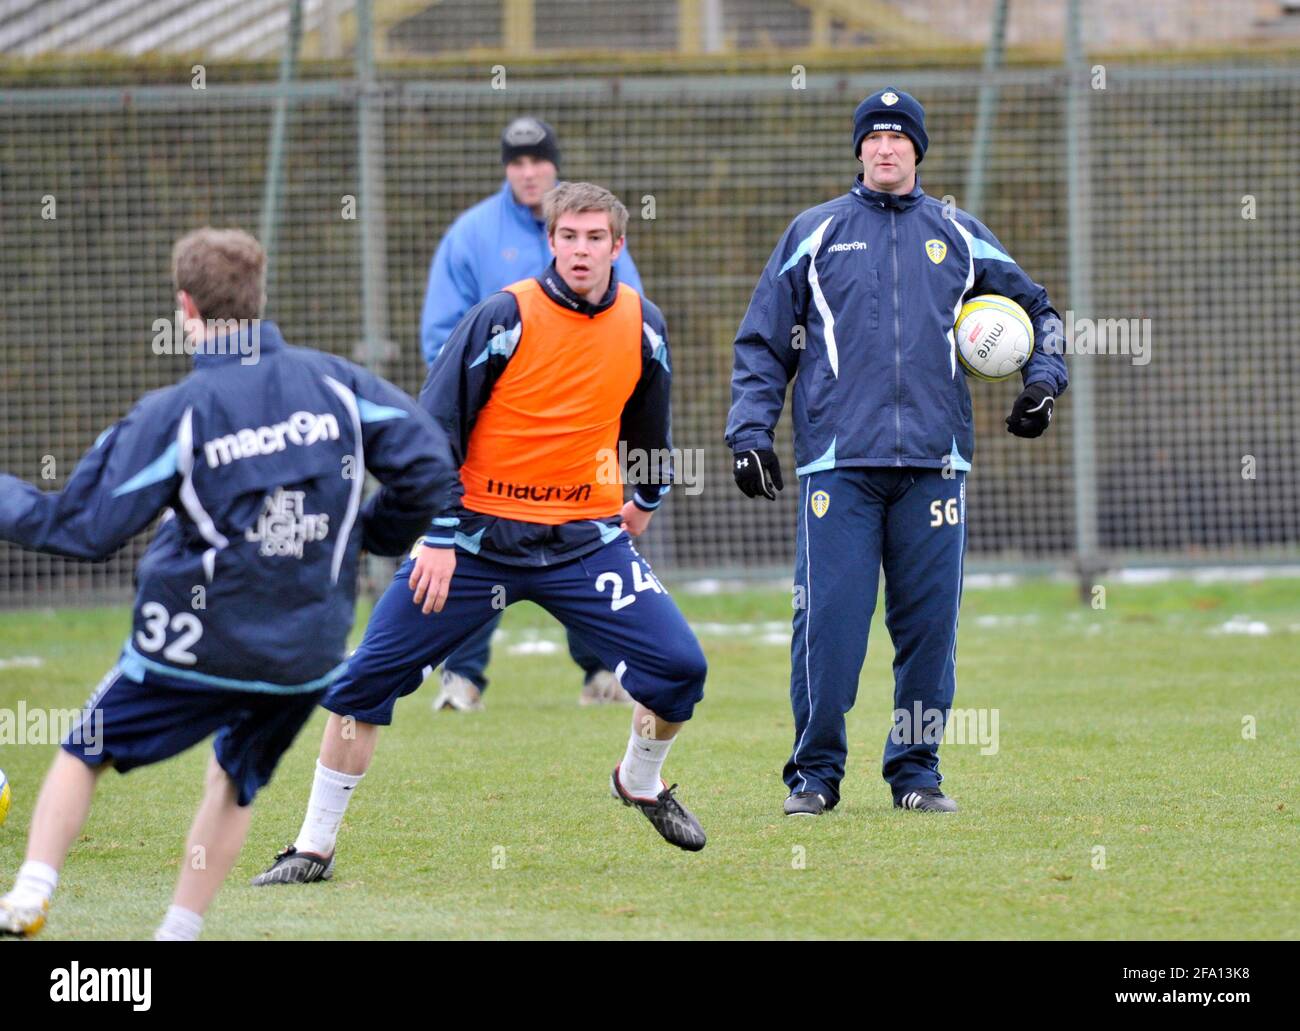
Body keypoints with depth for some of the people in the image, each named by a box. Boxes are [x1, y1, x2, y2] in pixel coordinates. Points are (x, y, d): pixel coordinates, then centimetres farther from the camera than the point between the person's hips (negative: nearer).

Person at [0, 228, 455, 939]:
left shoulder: (174, 414, -13)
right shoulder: (333, 383, -2)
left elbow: (85, 528, -11)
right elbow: (427, 465, -2)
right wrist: (370, 535, 14)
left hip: (197, 646, -4)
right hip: (307, 651, 4)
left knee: (82, 754, 16)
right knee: (235, 783, 24)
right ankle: (179, 931, 20)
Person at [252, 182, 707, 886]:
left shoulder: (641, 325, 0)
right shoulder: (505, 318, -13)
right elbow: (436, 425, -10)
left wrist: (647, 499, 32)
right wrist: (439, 537, -13)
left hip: (585, 538, 3)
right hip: (480, 534, -3)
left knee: (679, 667, -9)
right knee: (365, 679, -6)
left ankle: (641, 783, 23)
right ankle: (313, 848, 7)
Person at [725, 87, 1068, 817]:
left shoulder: (959, 237, 15)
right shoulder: (814, 235, 12)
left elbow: (1034, 307, 24)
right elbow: (763, 342, 12)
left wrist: (1044, 378, 6)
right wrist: (750, 431, 2)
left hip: (934, 462, 2)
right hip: (838, 462, -2)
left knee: (930, 621, 1)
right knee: (829, 617, -8)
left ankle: (917, 770, 11)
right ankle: (817, 772, 2)